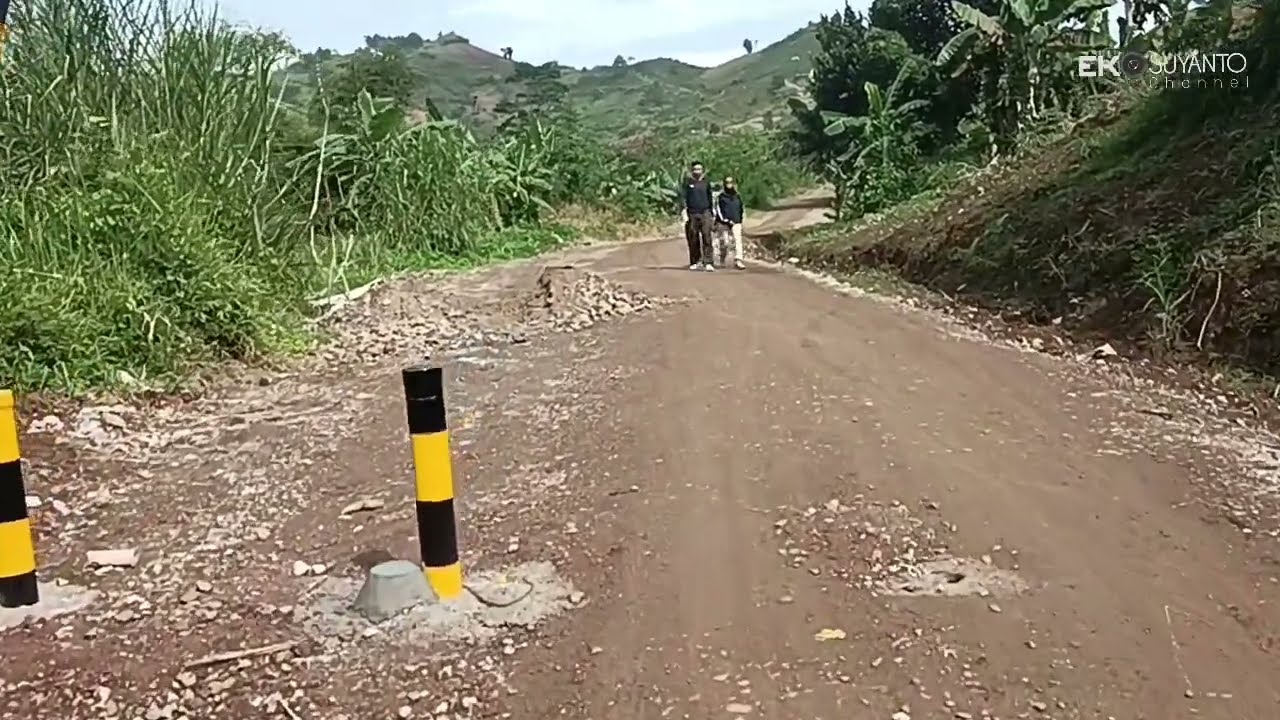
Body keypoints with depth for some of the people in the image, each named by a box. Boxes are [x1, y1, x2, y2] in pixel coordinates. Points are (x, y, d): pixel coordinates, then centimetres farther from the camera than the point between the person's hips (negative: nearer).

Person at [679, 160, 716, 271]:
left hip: (705, 213, 1)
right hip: (692, 214, -1)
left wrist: (713, 213, 21)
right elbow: (683, 197, -2)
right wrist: (683, 211, -14)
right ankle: (695, 262, 15)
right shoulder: (687, 182, 4)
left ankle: (708, 263, -17)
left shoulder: (706, 182, 12)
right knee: (693, 239, 3)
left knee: (707, 237, -12)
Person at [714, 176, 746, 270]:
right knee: (724, 243, -3)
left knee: (737, 241, -15)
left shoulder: (738, 197, 15)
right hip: (723, 223, -3)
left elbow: (741, 209, 24)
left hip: (735, 223, 3)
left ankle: (738, 261, -23)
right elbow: (718, 210, -4)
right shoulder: (720, 197, 2)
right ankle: (722, 261, 21)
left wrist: (740, 221, 20)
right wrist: (725, 220, -13)